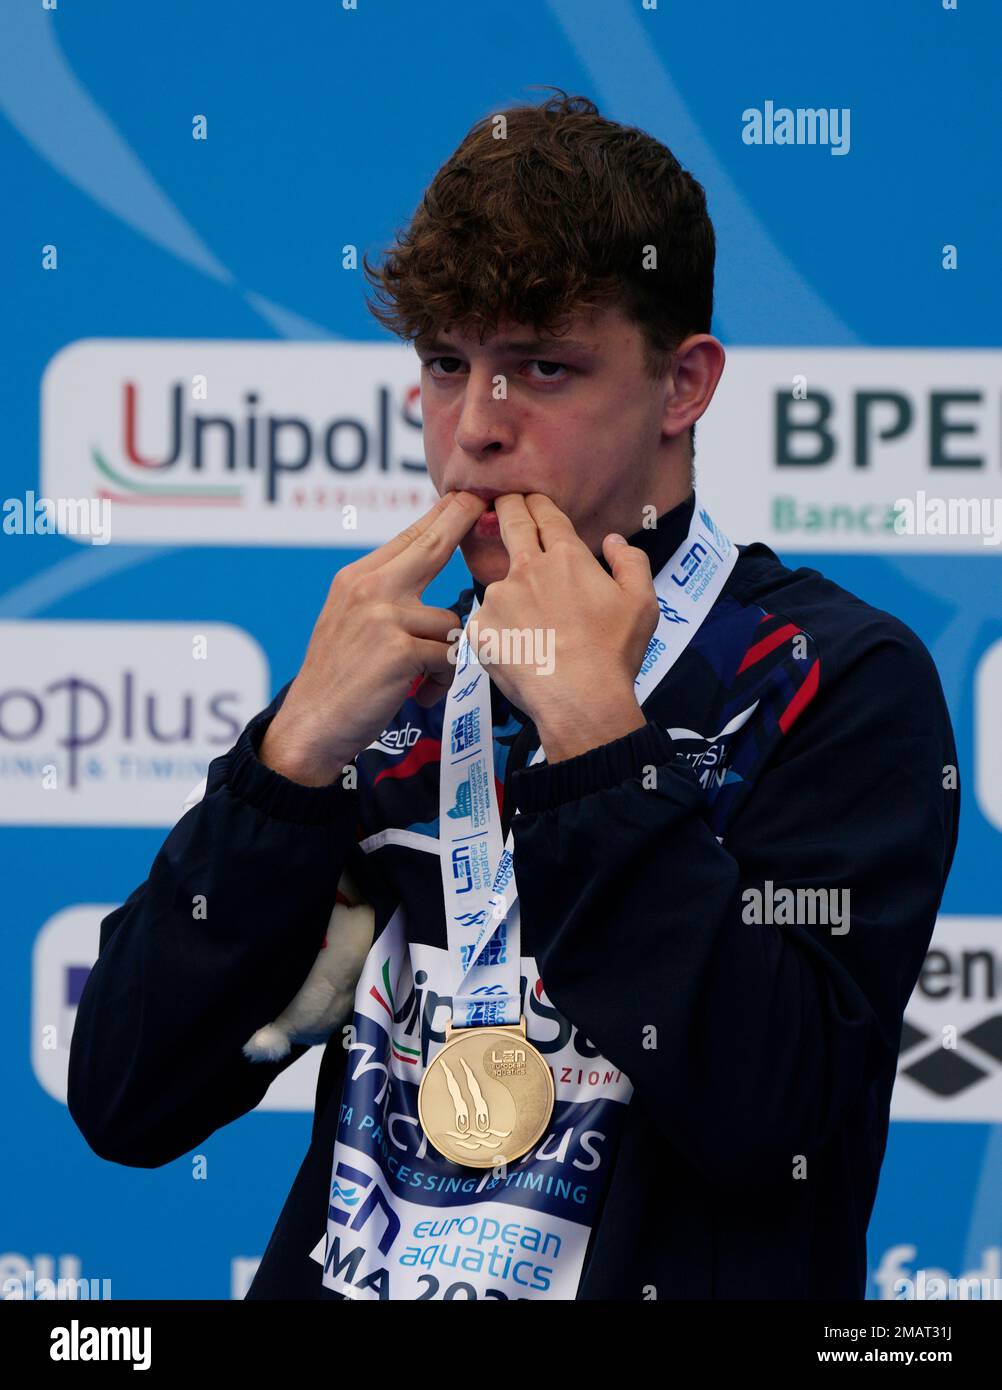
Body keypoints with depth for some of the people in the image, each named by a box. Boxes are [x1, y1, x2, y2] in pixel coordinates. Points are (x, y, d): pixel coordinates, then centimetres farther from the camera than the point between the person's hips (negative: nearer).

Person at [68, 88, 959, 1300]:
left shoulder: (838, 680, 1)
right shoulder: (382, 671, 13)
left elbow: (766, 1116, -14)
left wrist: (596, 735, -11)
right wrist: (299, 749, -3)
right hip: (337, 1275, 3)